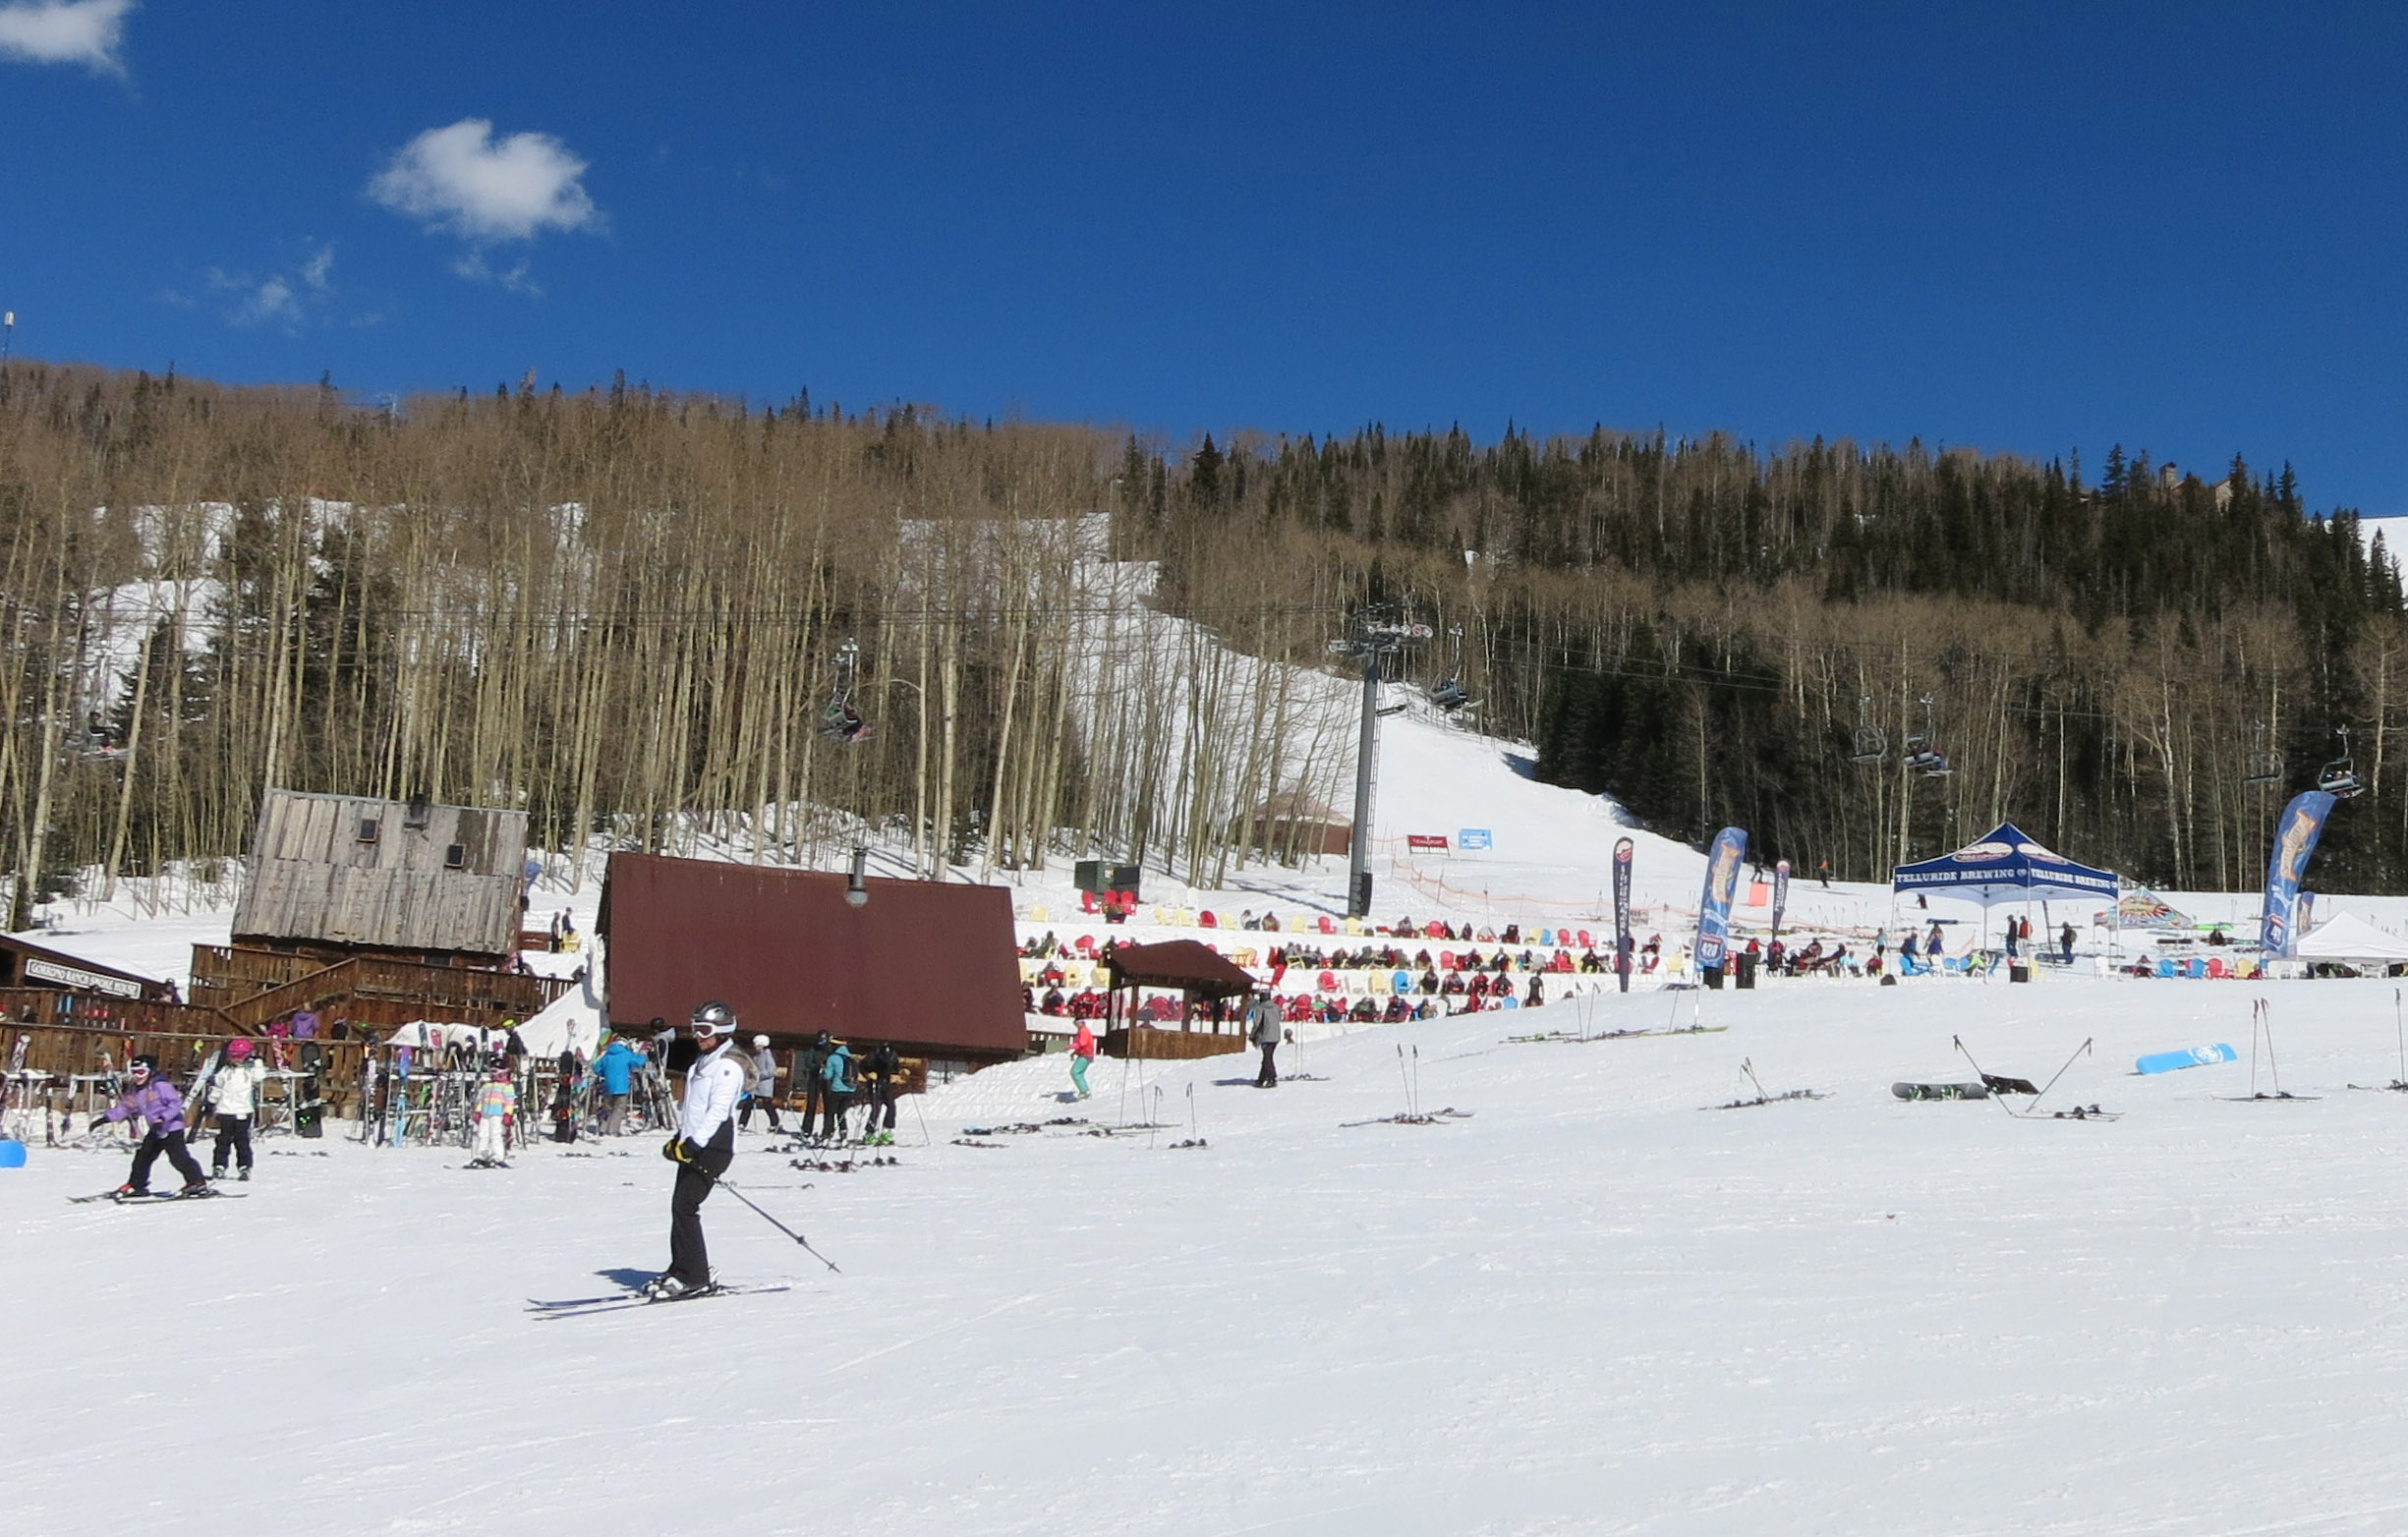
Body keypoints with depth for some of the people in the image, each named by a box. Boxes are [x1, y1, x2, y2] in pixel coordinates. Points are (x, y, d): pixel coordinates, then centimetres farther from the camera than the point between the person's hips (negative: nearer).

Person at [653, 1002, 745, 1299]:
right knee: (680, 1206, 6)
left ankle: (692, 1276, -10)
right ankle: (681, 1270, 13)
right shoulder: (701, 1063, 20)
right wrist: (679, 1139, 17)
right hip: (692, 1146, 9)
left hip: (712, 1148, -9)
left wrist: (694, 1143, -26)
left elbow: (718, 1111, -20)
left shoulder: (728, 1066, -10)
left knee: (684, 1206, -14)